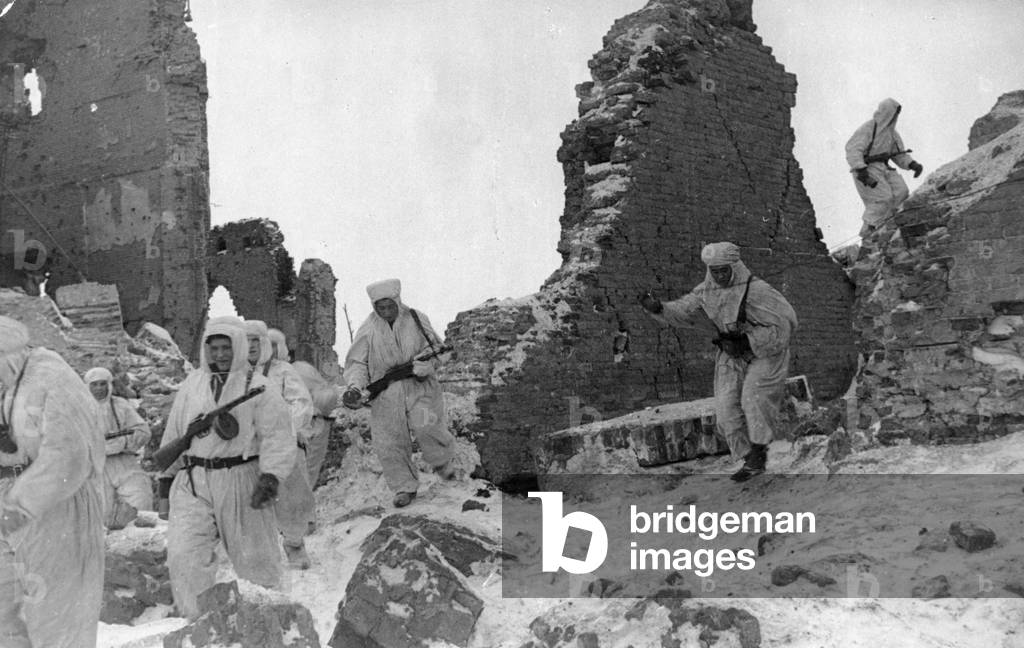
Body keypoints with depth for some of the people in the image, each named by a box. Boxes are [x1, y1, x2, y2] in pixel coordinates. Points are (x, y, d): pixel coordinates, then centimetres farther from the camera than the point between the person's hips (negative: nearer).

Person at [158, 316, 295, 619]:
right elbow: (174, 432, 20)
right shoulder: (192, 384, 9)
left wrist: (271, 475, -21)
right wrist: (167, 473, 24)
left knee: (255, 556, 6)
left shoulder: (257, 386, -3)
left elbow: (277, 435, -9)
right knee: (183, 555, -7)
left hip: (240, 481, -3)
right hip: (192, 483, 3)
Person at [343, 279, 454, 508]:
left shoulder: (417, 320, -2)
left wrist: (427, 365, -15)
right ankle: (404, 487, 18)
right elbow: (357, 363, -2)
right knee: (388, 443, -1)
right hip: (386, 395, 1)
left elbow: (436, 349, 7)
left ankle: (442, 462, 17)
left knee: (427, 427, -15)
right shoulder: (368, 330, -3)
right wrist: (355, 387, -21)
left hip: (420, 387, 0)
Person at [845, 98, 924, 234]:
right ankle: (867, 230, -7)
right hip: (865, 170, -8)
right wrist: (861, 170, -38)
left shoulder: (892, 133, 9)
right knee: (883, 198, -21)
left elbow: (900, 155, 14)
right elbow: (853, 150, -26)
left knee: (901, 191, -11)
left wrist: (913, 165, -4)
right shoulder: (867, 129, -16)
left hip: (882, 168, 8)